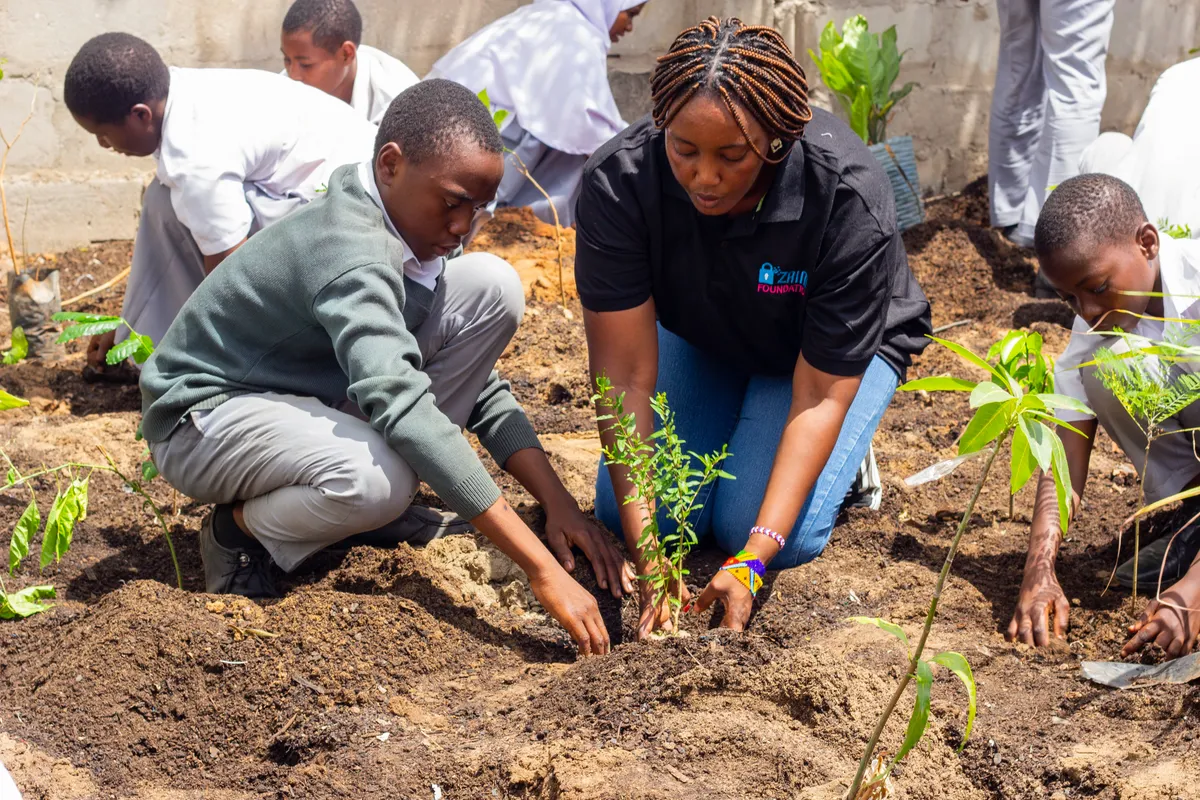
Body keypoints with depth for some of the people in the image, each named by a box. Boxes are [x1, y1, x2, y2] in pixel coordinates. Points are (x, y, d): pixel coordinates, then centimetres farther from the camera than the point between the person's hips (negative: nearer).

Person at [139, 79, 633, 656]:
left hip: (314, 392, 9)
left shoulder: (409, 228, -4)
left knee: (491, 287, -9)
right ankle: (239, 531, -7)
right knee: (381, 481, -41)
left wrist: (560, 505, -13)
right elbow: (406, 408, -45)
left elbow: (480, 387, 0)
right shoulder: (352, 254, -32)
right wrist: (541, 570, -49)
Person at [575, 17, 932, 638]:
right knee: (622, 512, -12)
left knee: (768, 532, -22)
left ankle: (841, 459, 11)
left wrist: (752, 561, -38)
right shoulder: (618, 181, -33)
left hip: (838, 350, -3)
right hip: (698, 342, 3)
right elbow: (625, 378, -32)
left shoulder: (849, 199, -37)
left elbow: (820, 396, -30)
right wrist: (649, 563, -38)